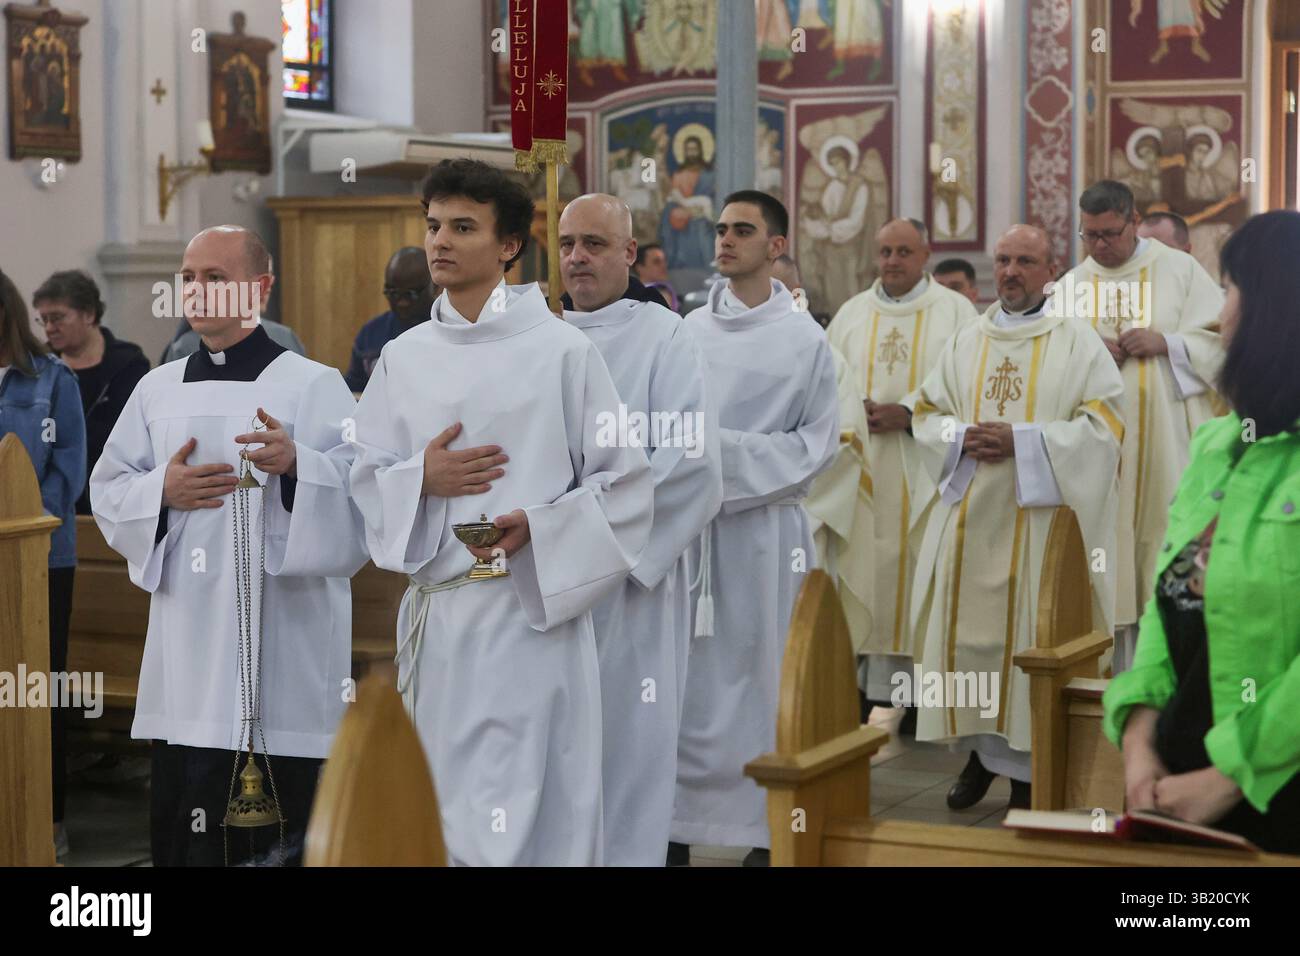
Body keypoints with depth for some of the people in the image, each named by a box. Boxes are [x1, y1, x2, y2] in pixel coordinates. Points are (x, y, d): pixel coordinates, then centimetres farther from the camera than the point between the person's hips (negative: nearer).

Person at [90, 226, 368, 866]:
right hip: (189, 640, 4)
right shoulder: (158, 389, 13)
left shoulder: (314, 385, -1)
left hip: (285, 641, -4)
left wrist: (297, 465, -26)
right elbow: (107, 491, 14)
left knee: (278, 836, -1)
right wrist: (162, 491, -5)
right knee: (185, 832, 6)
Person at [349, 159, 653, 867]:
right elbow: (367, 482, 11)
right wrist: (422, 479, -9)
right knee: (440, 813, 9)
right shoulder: (402, 358, 10)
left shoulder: (563, 352, -2)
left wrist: (538, 530, -15)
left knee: (529, 810, -6)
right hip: (434, 614, 4)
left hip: (533, 611, -4)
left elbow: (625, 484, -2)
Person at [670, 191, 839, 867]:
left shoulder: (804, 340, -1)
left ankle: (767, 827, 10)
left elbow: (817, 444, -3)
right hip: (688, 522, 3)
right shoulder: (690, 330, 8)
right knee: (684, 674, 3)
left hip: (764, 525, -3)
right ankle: (680, 819, 11)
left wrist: (729, 451, -12)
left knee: (761, 672, 1)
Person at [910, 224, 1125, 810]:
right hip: (969, 516, 4)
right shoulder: (965, 342, 13)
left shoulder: (1076, 342, 1)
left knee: (1028, 635, -2)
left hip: (1039, 518, -4)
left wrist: (1021, 442, -15)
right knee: (965, 631, 4)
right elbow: (926, 414, 13)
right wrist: (964, 437, -9)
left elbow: (1104, 424, -7)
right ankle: (978, 747, 18)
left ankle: (1026, 768, 6)